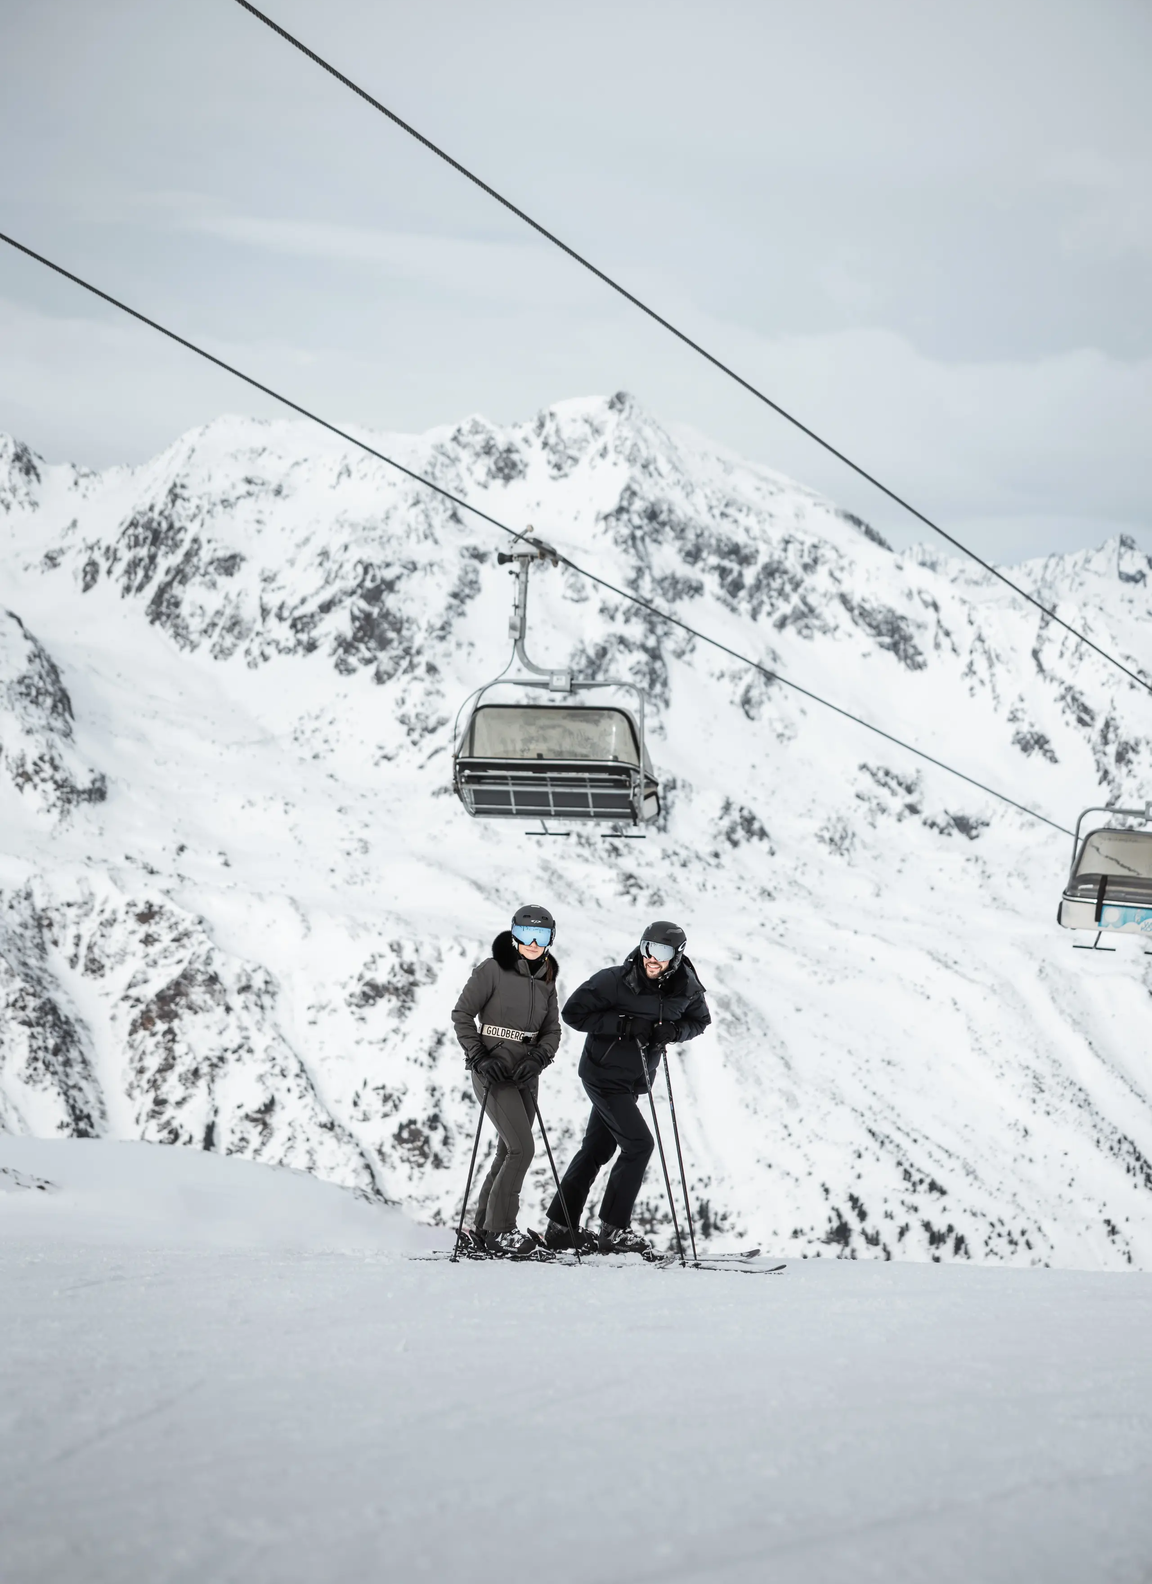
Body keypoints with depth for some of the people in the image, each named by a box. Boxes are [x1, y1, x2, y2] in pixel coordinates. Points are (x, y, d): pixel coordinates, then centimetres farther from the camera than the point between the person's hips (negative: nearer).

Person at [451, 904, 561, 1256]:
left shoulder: (546, 979, 9)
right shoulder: (493, 969, -9)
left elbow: (552, 1031, 11)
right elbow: (461, 1013, -7)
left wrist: (537, 1058, -9)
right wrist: (479, 1056, -16)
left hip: (524, 1074, 7)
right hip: (492, 1070, -7)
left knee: (509, 1152, 10)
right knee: (522, 1148, -14)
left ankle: (485, 1225, 23)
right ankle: (499, 1229, -7)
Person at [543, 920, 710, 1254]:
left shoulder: (686, 989, -8)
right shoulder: (614, 981, -23)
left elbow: (699, 1021, 9)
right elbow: (573, 1012, -17)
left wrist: (674, 1031, -14)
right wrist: (623, 1025, -26)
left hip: (635, 1080, 7)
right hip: (604, 1073, -7)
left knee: (597, 1149, 15)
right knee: (638, 1143, -14)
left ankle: (560, 1227, 26)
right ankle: (613, 1230, -5)